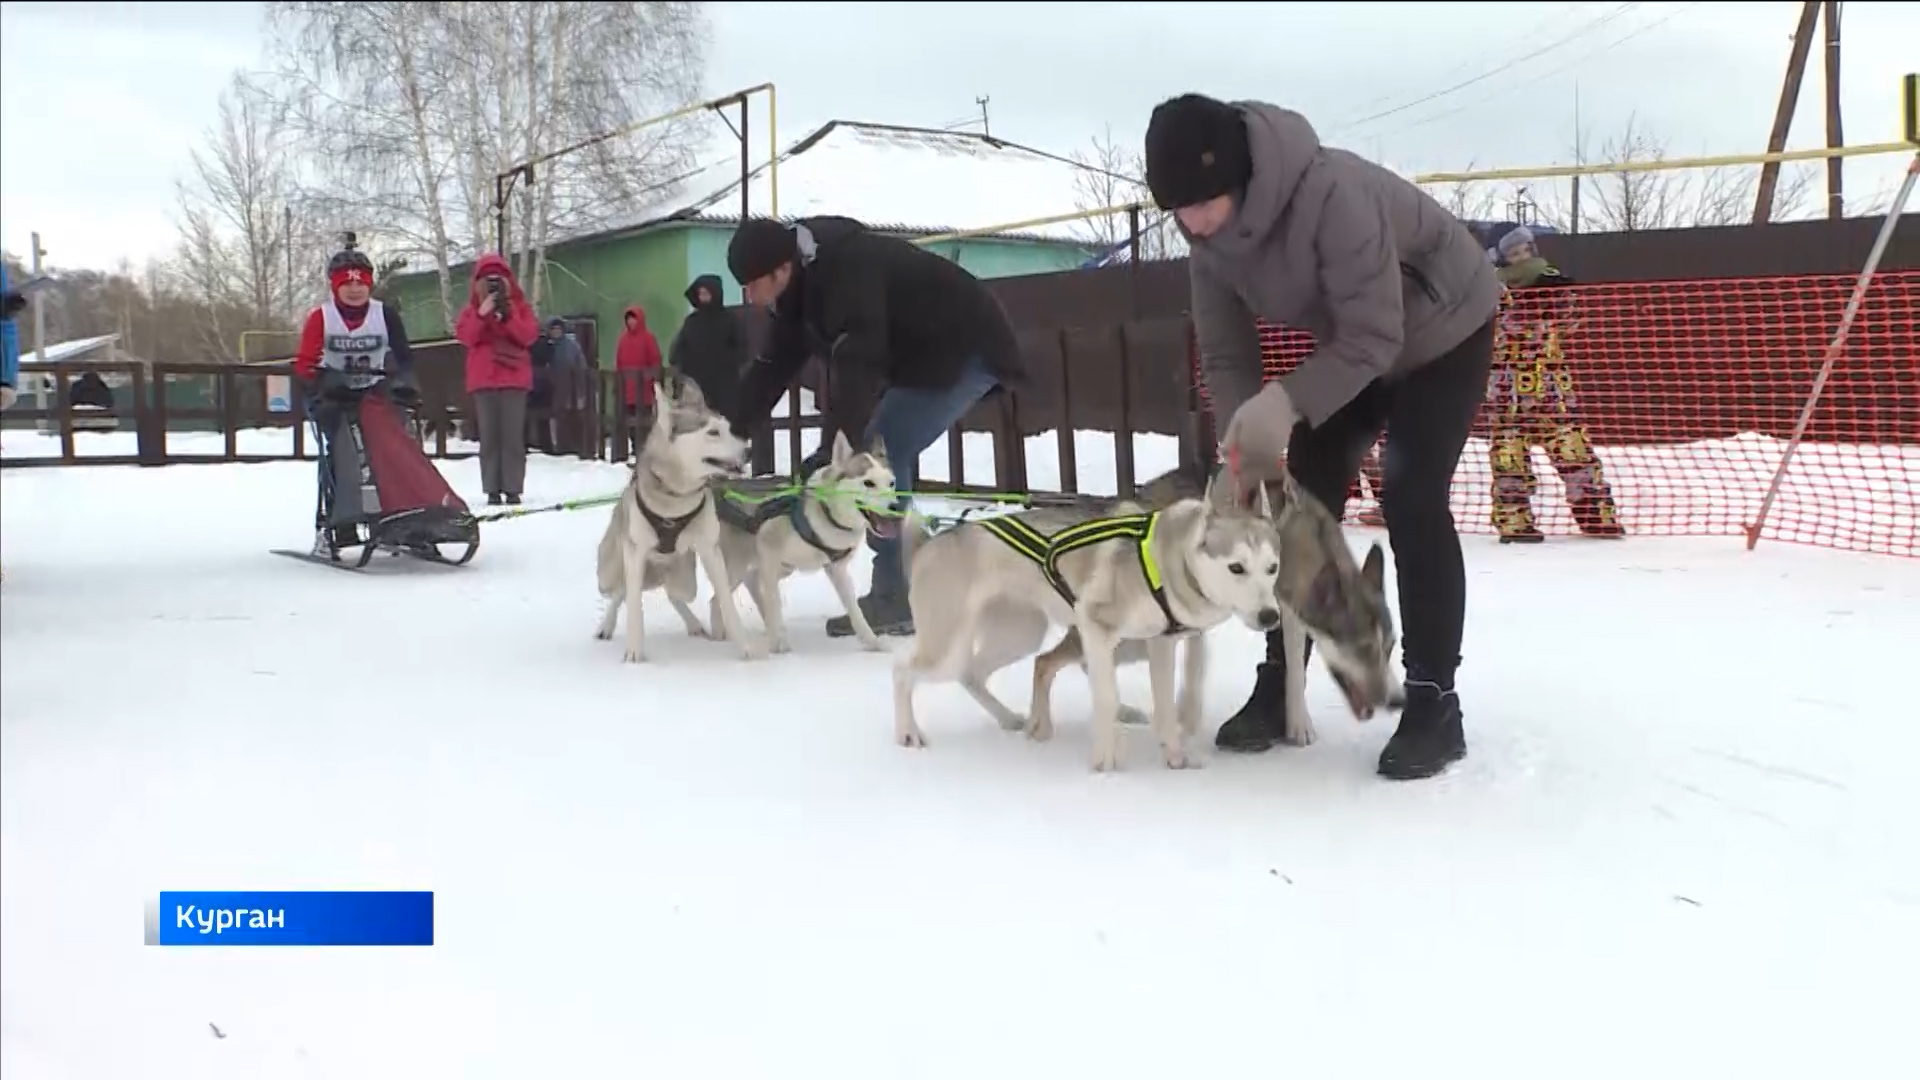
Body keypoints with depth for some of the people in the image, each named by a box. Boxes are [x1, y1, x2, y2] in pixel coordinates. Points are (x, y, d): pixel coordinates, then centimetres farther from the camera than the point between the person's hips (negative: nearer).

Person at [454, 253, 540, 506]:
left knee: (513, 435, -6)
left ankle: (513, 489, -6)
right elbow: (464, 337, -2)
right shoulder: (472, 309, 13)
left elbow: (530, 335, -3)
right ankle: (493, 490, -4)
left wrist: (508, 316, -15)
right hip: (483, 379, 1)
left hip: (515, 378, -1)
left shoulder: (520, 306, 12)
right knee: (489, 435, -3)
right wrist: (481, 314, -14)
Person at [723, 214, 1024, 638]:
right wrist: (729, 434, -1)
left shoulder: (846, 268, -29)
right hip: (922, 354, 10)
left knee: (881, 455, -17)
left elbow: (857, 366, -38)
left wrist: (831, 448, -44)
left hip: (966, 350, -10)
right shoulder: (800, 287, 1)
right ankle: (899, 593, 12)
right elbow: (773, 366, 4)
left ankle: (896, 601, -11)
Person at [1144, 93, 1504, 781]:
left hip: (1442, 331, -7)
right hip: (1354, 343, 7)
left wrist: (1285, 402, -43)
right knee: (1306, 499, 0)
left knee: (1412, 500, -18)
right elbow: (1223, 351, -12)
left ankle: (1433, 705, -10)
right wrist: (1245, 443, -26)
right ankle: (1277, 686, 9)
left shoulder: (1332, 194, -39)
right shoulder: (1210, 238, -16)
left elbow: (1375, 336, -35)